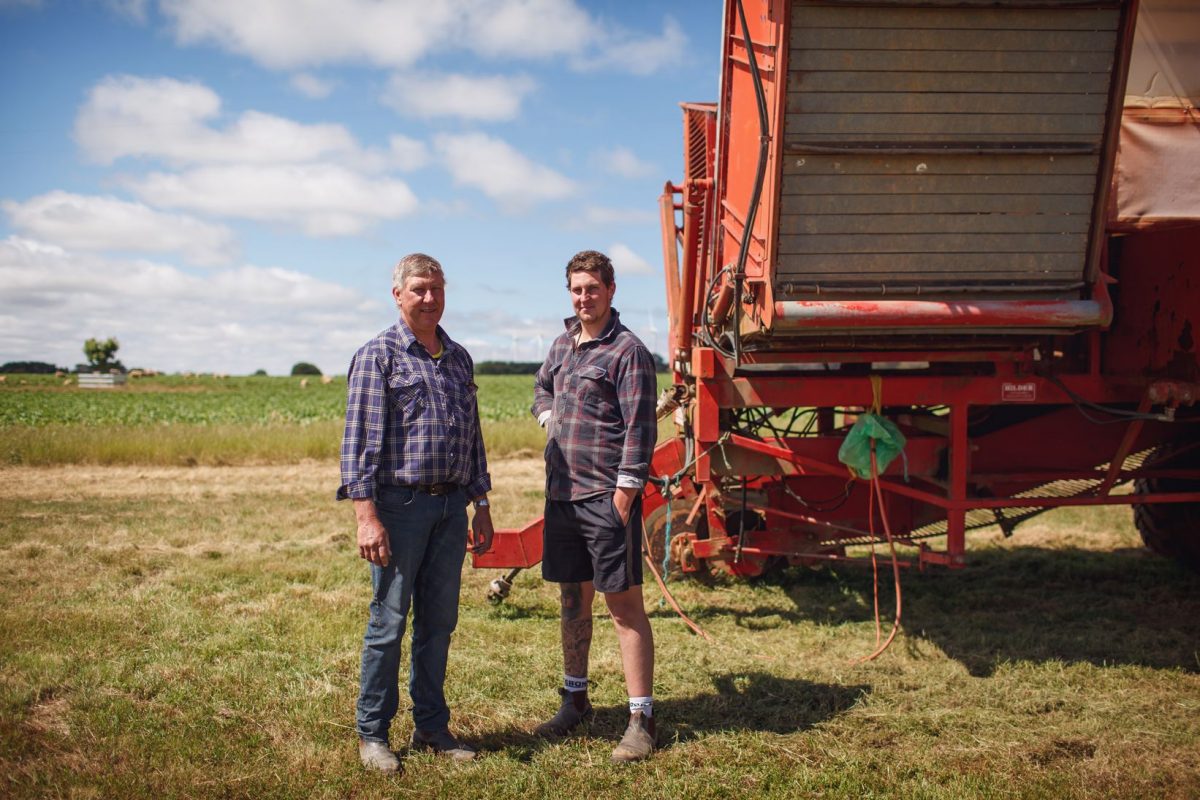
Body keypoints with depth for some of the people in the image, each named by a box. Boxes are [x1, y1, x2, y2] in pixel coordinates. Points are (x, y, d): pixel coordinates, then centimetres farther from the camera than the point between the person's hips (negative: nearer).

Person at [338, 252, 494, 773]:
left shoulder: (459, 358, 15)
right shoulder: (378, 356, -4)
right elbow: (360, 439, -10)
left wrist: (481, 505, 16)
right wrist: (366, 515, -17)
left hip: (451, 506, 6)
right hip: (400, 503, -6)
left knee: (439, 621, 11)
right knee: (389, 619, 0)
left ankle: (431, 725, 23)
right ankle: (372, 733, 13)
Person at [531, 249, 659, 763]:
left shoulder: (627, 351, -9)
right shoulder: (564, 342, 14)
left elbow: (639, 427, -14)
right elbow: (541, 387, 33)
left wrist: (626, 488, -19)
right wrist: (548, 414, 12)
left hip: (607, 498, -7)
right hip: (561, 494, 8)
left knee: (624, 604, -3)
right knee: (572, 599, 17)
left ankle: (640, 719, 4)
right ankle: (575, 700, 32)